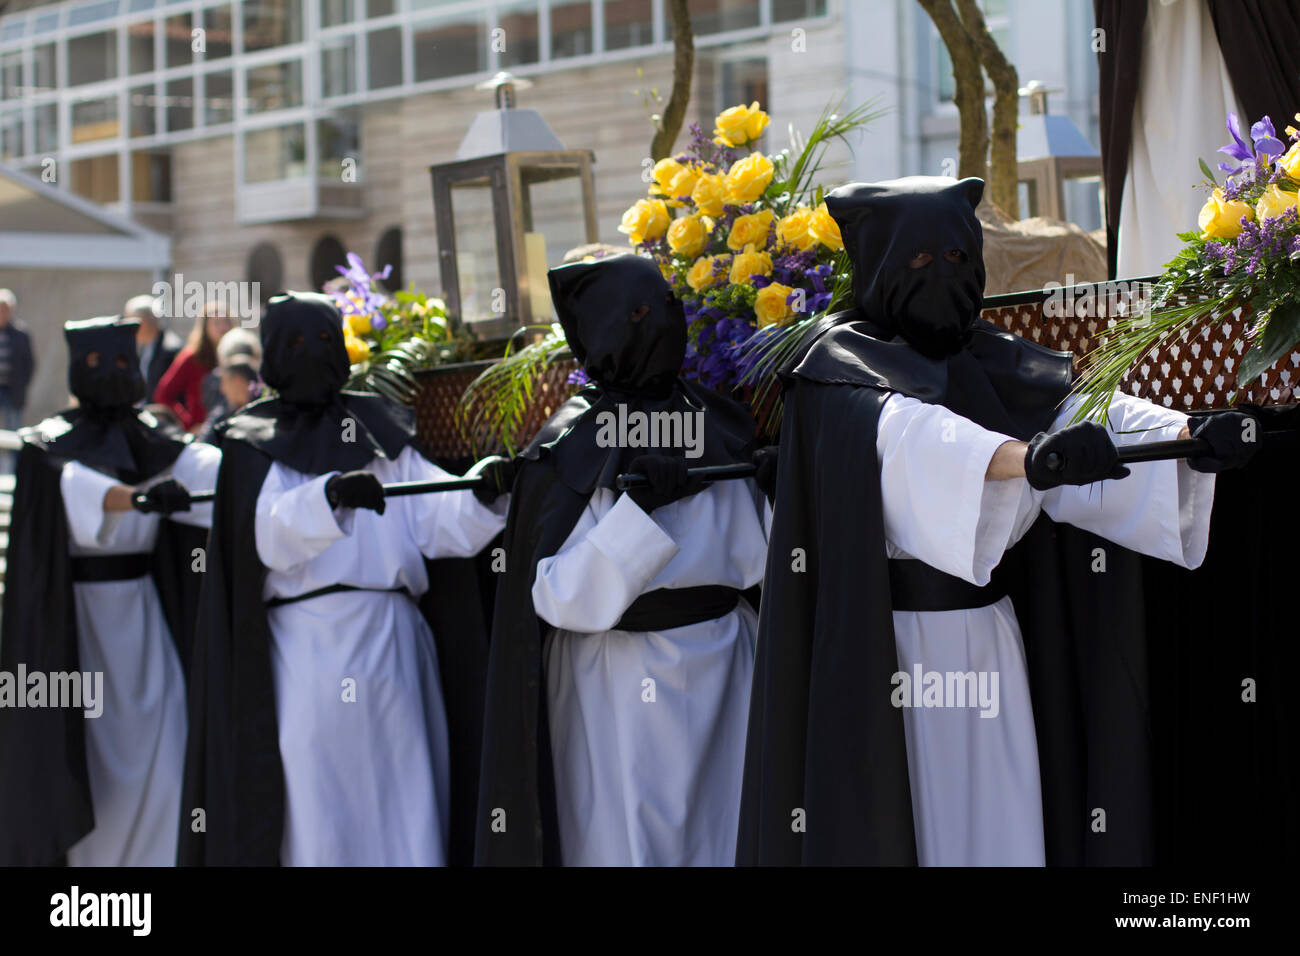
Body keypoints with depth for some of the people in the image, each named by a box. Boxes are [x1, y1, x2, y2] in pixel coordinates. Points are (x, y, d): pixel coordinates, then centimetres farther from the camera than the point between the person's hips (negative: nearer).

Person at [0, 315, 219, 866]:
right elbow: (76, 489, -25)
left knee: (159, 755, -6)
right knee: (74, 754, 1)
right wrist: (139, 496, -45)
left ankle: (153, 857, 0)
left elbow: (204, 468, -13)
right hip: (72, 618, -3)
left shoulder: (153, 442, 8)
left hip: (143, 616, 3)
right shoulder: (47, 445, -3)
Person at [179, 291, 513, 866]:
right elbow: (272, 534, -11)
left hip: (391, 647, 2)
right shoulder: (254, 443, 8)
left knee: (403, 817, -2)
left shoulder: (380, 432, 15)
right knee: (317, 823, -4)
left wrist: (484, 491, -17)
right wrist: (332, 495, -30)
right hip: (305, 652, -2)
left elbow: (438, 522, 4)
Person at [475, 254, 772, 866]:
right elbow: (558, 596, -16)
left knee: (724, 835, 9)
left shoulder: (714, 425, 6)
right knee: (633, 840, 3)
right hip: (620, 691, -4)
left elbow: (755, 563, 5)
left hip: (719, 675, 4)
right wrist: (637, 509, -26)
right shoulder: (569, 449, -7)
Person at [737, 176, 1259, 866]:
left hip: (988, 635, 5)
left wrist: (1187, 436, -24)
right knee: (882, 822, -2)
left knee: (1000, 828, 4)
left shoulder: (995, 360, 12)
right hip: (886, 647, -5)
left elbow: (1082, 409, -4)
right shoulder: (842, 363, -5)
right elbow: (906, 437, -26)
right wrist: (1026, 458, -44)